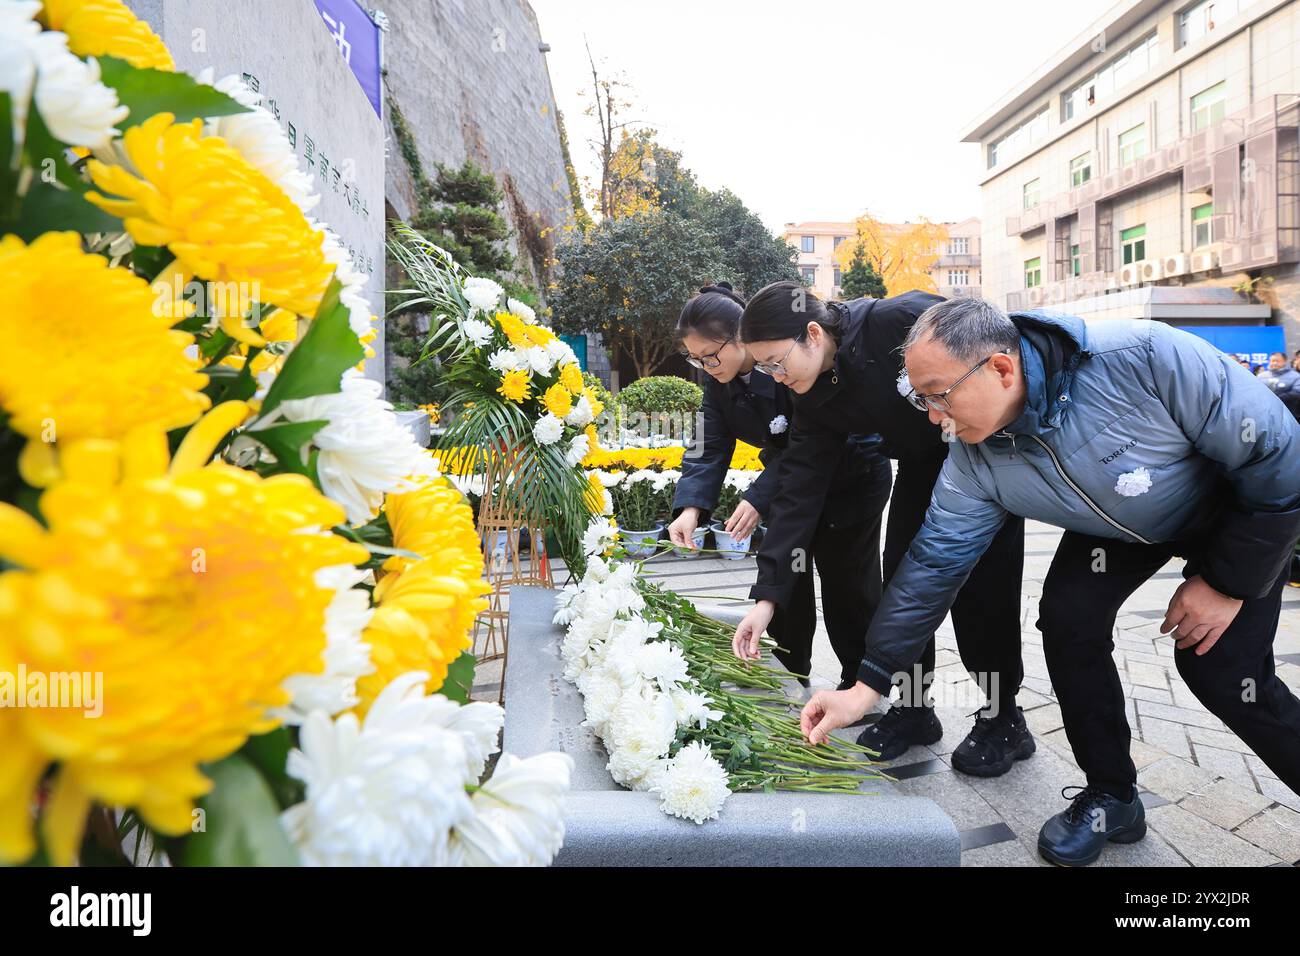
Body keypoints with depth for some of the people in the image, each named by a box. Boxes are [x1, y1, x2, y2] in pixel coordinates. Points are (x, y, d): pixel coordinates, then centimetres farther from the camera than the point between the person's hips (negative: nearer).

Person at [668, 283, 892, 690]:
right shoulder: (719, 380, -10)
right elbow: (710, 448, -13)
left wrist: (759, 498, -40)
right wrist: (690, 507, -29)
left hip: (851, 476, -6)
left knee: (847, 583, 1)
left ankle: (860, 685, 18)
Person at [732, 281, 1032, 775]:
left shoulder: (902, 320, -33)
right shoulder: (815, 400, -12)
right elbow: (798, 493, -14)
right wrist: (767, 595, -19)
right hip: (925, 460, 6)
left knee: (983, 586, -6)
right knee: (902, 570, 1)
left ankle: (1004, 720, 11)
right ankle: (914, 706, 16)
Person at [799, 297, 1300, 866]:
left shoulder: (1147, 360, -39)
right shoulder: (976, 463, -24)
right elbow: (933, 562, -19)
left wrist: (1227, 581, -22)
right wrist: (866, 685, -22)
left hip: (1235, 510, -3)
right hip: (1115, 529, 4)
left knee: (1221, 671, -14)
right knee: (1067, 620, -15)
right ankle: (1110, 795, 5)